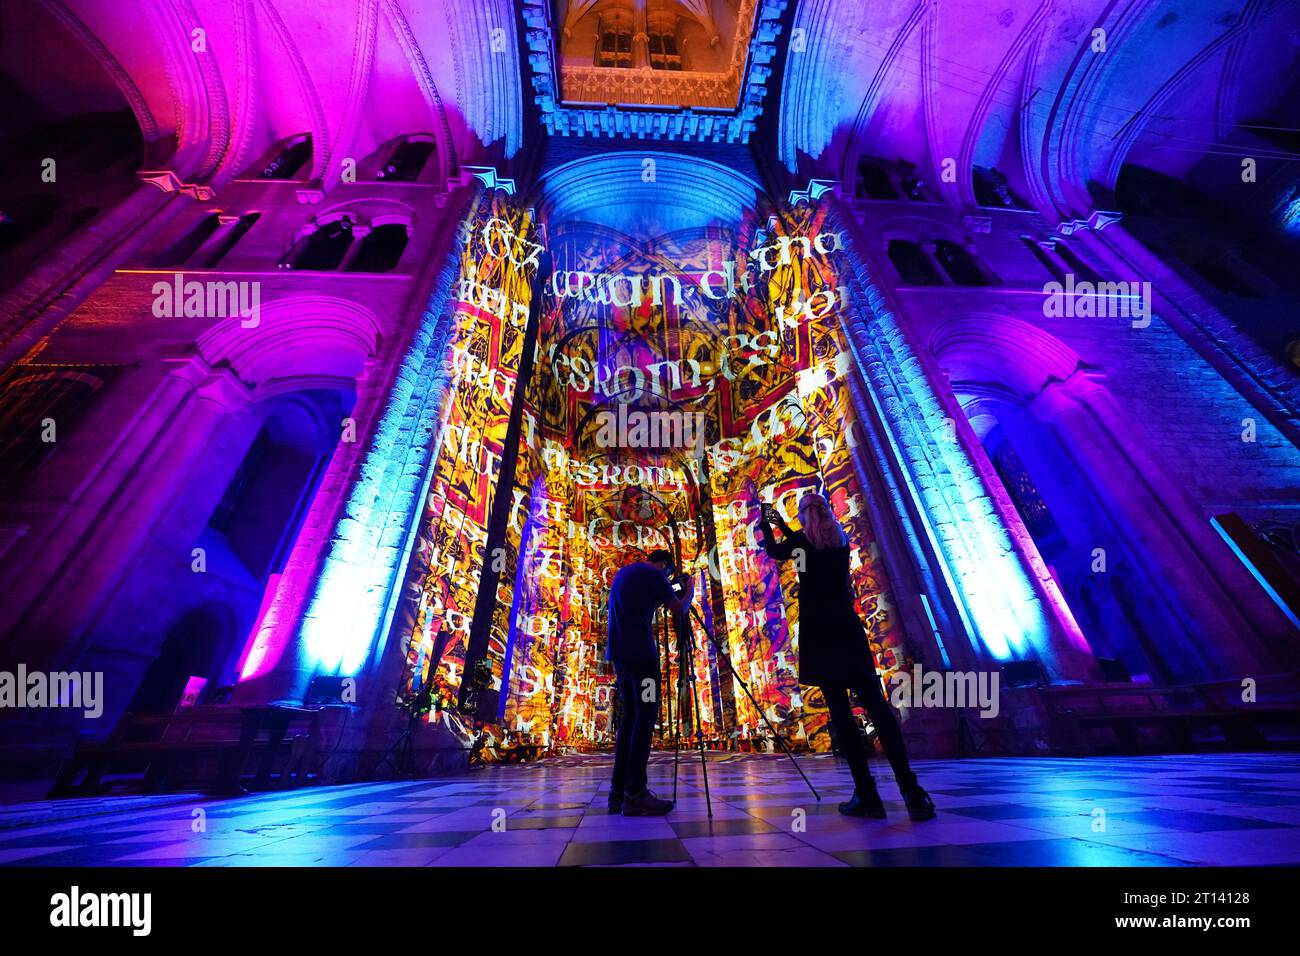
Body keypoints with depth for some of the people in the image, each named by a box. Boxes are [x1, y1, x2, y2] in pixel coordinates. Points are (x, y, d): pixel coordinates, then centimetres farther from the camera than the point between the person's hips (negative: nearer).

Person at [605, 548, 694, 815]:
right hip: (641, 653, -8)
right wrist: (689, 591, 19)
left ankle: (618, 791, 10)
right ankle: (635, 794, -10)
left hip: (619, 654, 8)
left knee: (630, 715, 11)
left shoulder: (622, 573, 20)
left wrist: (671, 594, 29)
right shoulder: (654, 575, -4)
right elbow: (680, 609, 1)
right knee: (645, 715, -6)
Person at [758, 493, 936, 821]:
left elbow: (773, 552, 17)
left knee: (839, 708, -3)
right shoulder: (840, 538, 12)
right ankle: (911, 791, -7)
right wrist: (782, 526, 36)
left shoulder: (801, 539, -1)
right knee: (875, 703, 0)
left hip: (818, 630, -4)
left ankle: (867, 795, -6)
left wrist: (765, 526, 33)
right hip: (847, 627, 4)